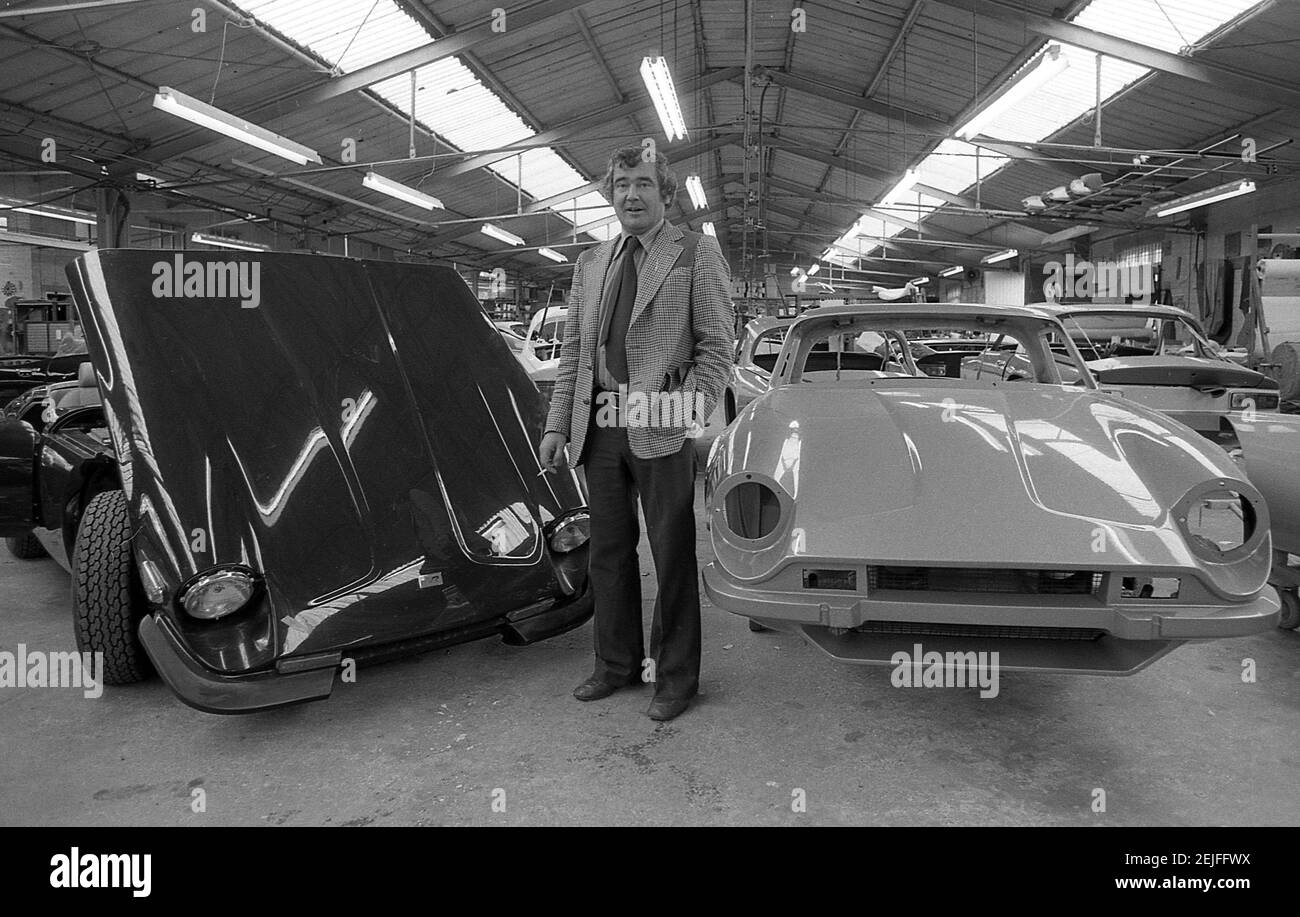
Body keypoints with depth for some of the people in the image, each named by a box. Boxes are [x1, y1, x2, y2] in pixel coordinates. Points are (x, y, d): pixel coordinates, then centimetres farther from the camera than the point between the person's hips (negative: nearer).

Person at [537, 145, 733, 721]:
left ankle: (676, 678, 16)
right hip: (600, 427, 5)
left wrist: (691, 417, -14)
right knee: (608, 555, 13)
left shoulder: (697, 254, 2)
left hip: (662, 426, -5)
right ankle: (616, 664, 28)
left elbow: (716, 344, -4)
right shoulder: (591, 263, 17)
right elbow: (572, 350, 16)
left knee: (672, 558, 3)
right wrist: (557, 424, 9)